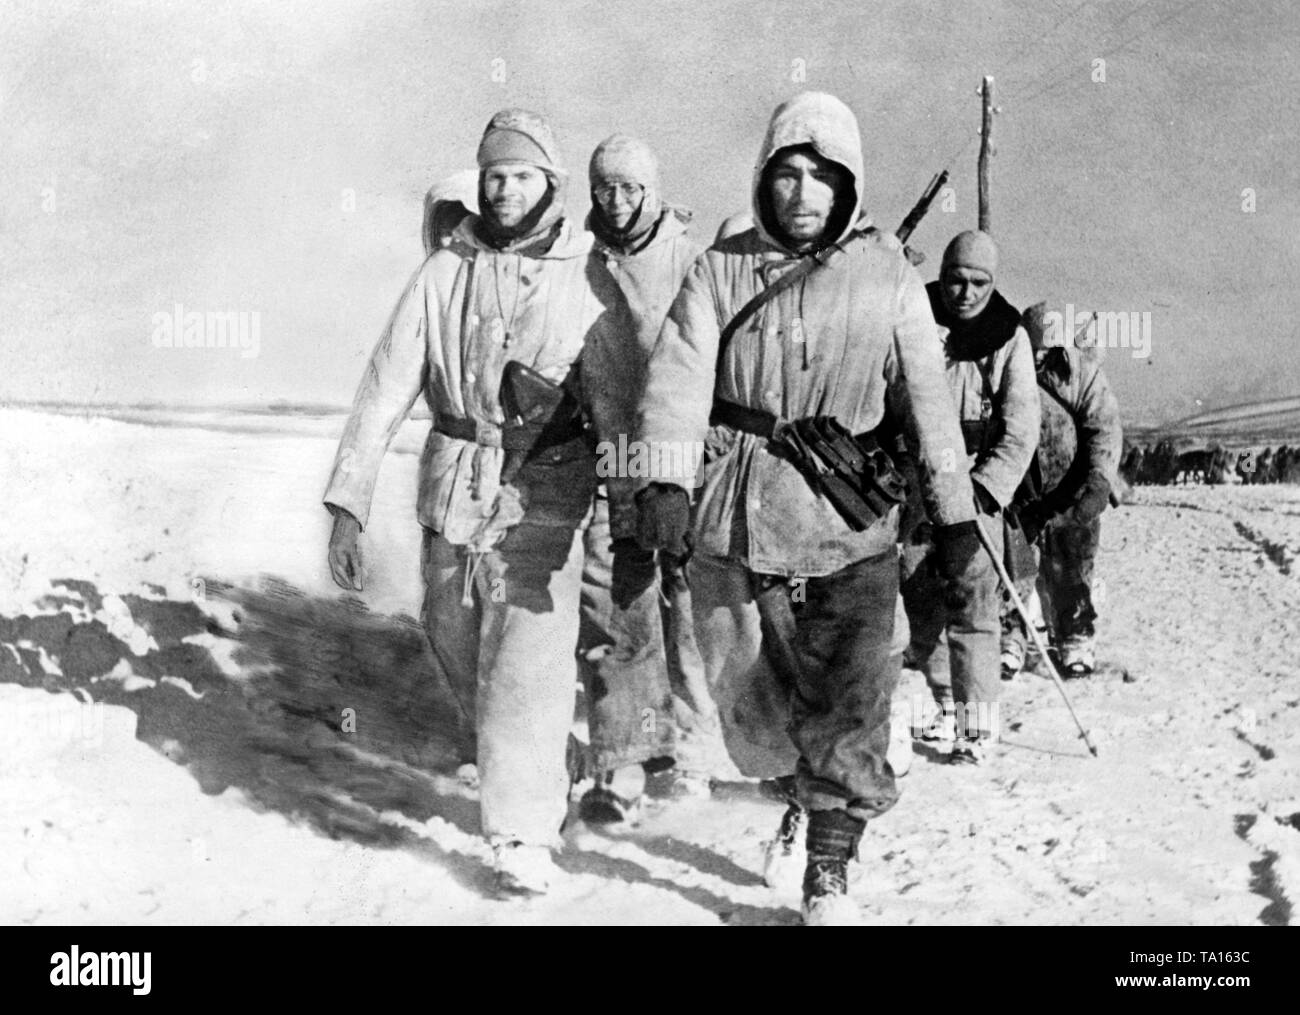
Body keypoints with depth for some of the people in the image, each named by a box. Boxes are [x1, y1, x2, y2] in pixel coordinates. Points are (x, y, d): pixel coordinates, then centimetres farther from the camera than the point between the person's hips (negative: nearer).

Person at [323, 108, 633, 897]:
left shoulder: (589, 282, -4)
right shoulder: (444, 276, 1)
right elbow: (384, 391, -2)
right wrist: (347, 505, -8)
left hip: (544, 503, -3)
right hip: (451, 502, 4)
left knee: (528, 669, -8)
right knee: (459, 650, 18)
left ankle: (525, 834, 5)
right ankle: (523, 765, 45)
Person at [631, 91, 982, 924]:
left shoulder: (888, 277, 5)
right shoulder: (722, 270, 3)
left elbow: (928, 399, 9)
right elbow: (679, 374, -10)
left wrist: (956, 512, 11)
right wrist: (662, 480, -25)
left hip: (852, 517, 0)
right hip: (738, 513, 1)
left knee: (853, 701, -5)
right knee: (749, 691, 11)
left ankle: (830, 873, 9)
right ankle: (795, 786, 42)